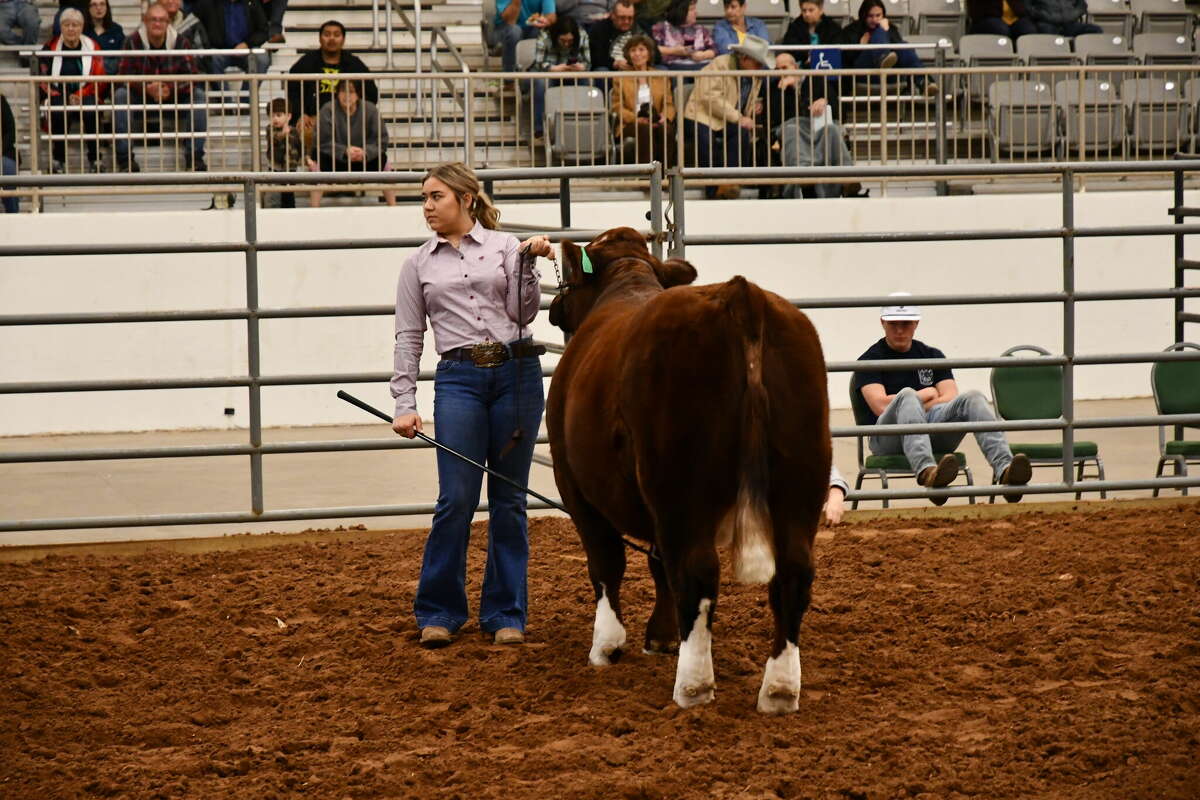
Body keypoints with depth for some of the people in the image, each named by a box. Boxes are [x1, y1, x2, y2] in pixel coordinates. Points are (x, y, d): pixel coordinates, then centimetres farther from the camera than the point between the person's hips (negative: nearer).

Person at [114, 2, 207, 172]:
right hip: (141, 101, -1)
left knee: (198, 95, -25)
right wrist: (147, 88, -33)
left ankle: (195, 157, -21)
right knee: (120, 95, -30)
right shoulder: (133, 42, -9)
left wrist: (171, 88, -29)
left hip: (174, 98, 1)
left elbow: (191, 76, -10)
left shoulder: (180, 42, -6)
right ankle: (125, 159, -31)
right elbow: (124, 76, -15)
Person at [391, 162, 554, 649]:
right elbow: (409, 338, 8)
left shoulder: (505, 246, 7)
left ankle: (506, 614, 12)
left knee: (509, 499, 4)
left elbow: (523, 313, 0)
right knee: (456, 499, -7)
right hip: (459, 380, 0)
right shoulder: (419, 265, 11)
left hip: (517, 375, 0)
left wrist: (528, 265, -10)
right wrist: (404, 404, 0)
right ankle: (438, 612, 6)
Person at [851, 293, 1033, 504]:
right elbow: (881, 405, -8)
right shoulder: (870, 360, 8)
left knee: (972, 398, -22)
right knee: (906, 395, -35)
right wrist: (923, 396, 3)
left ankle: (1004, 467, -50)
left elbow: (951, 398, 8)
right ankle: (925, 470, -65)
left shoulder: (932, 355, 21)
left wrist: (917, 406, -4)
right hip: (889, 439, -4)